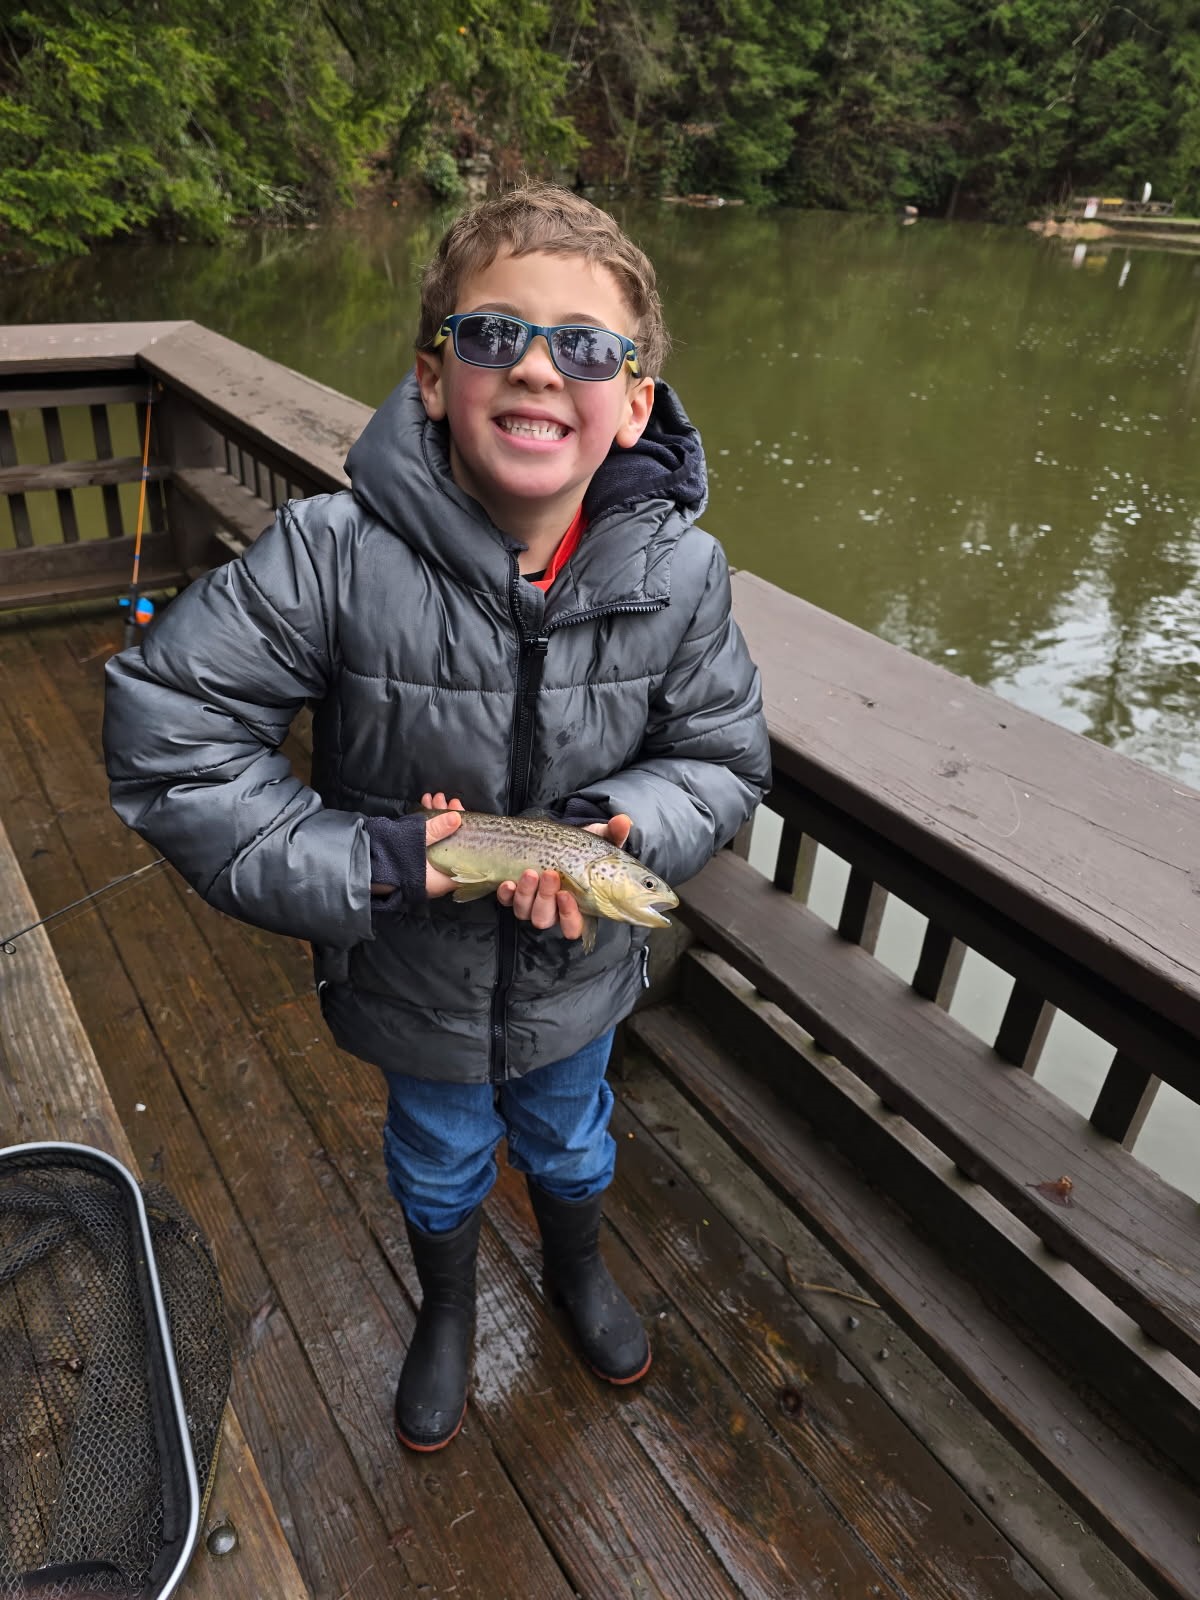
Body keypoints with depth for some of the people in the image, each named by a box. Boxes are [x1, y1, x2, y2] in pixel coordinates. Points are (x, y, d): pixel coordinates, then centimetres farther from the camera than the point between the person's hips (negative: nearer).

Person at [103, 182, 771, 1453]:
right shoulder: (334, 557, -29)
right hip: (414, 967, -1)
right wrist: (368, 862, -27)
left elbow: (722, 755, -7)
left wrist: (616, 829, -27)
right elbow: (163, 732, -23)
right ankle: (446, 1309, 63)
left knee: (568, 1138, 31)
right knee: (437, 1163, 28)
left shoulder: (678, 572, -20)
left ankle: (576, 1266, 67)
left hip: (577, 963, 2)